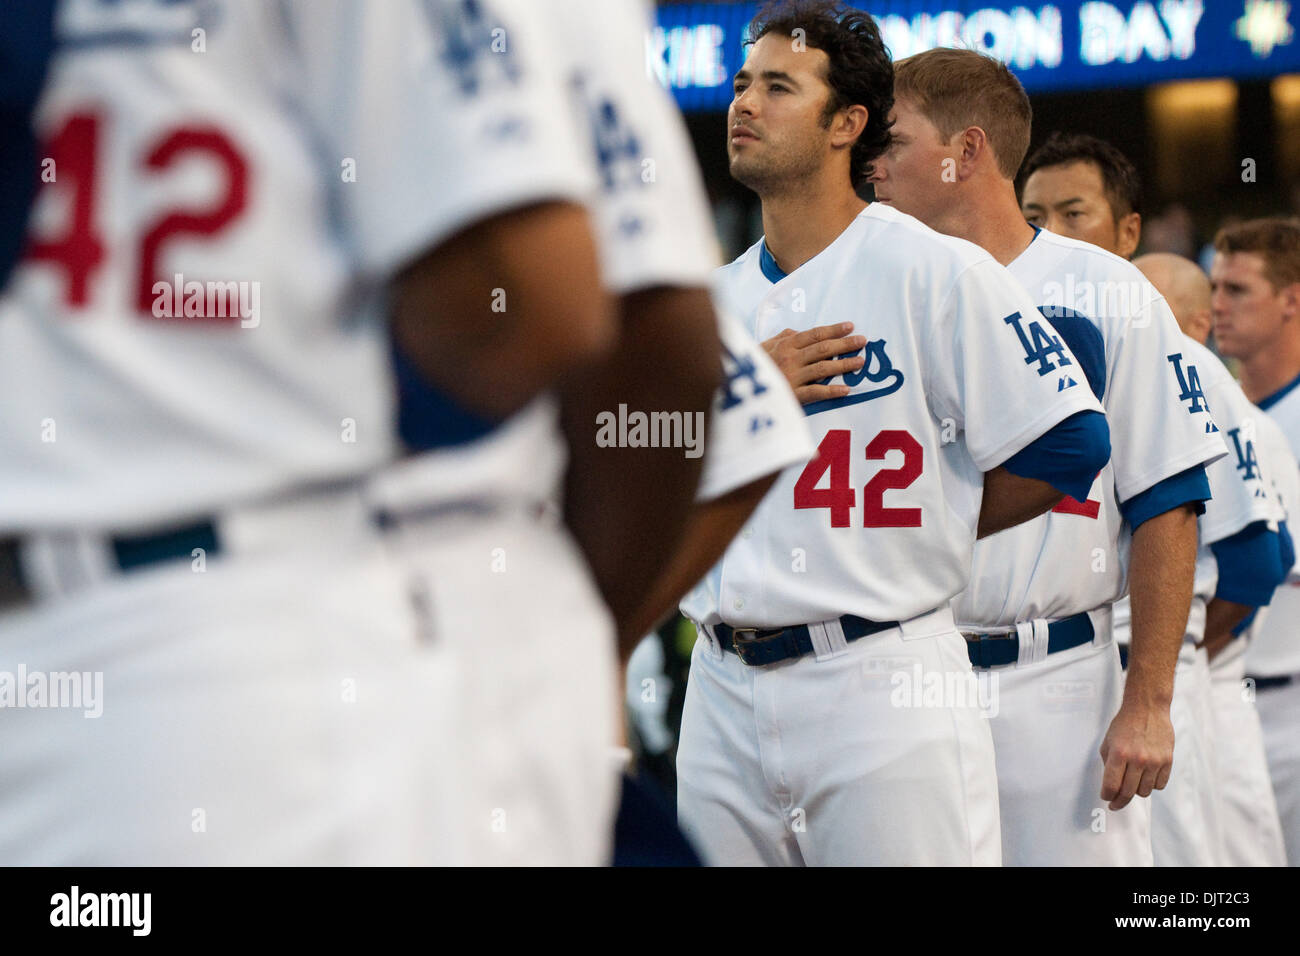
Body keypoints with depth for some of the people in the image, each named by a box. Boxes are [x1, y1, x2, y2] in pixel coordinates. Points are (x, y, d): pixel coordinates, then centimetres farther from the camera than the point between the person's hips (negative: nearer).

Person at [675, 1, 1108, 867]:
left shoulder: (934, 272, -4)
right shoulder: (709, 302, 15)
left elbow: (1068, 444, -8)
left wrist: (926, 534, 1)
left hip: (882, 687, -6)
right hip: (724, 691, 6)